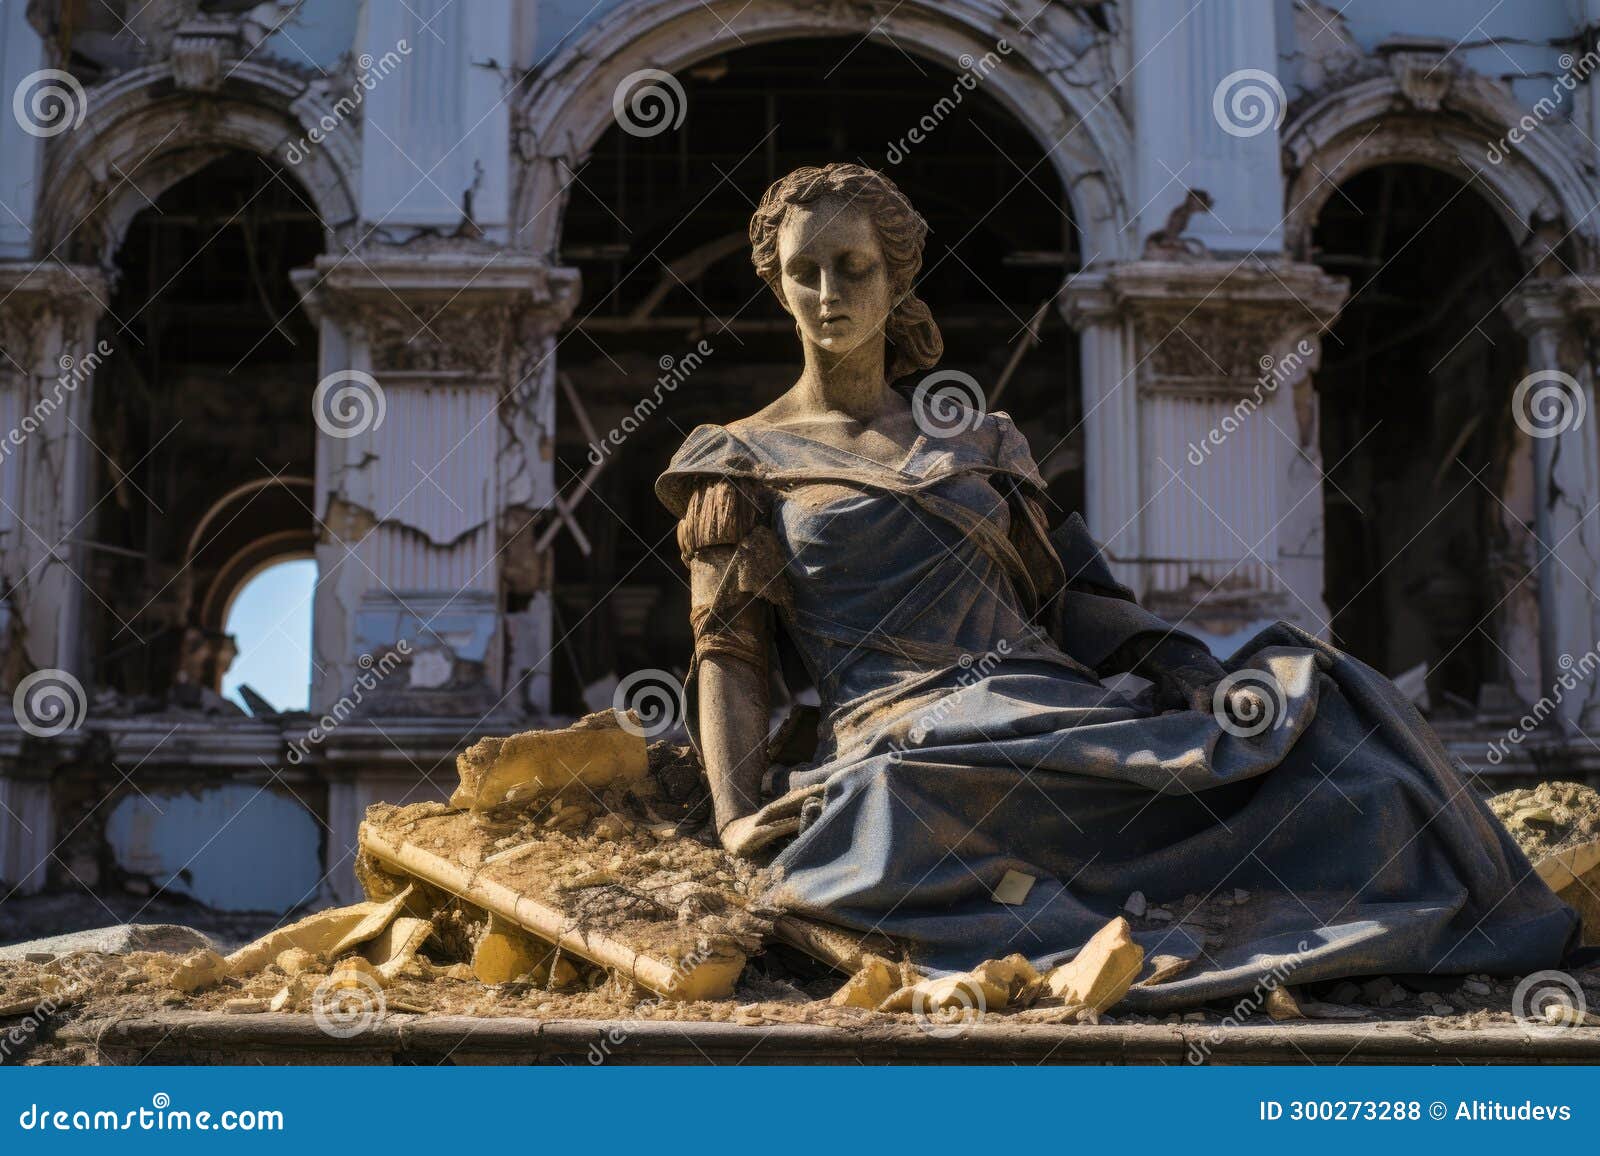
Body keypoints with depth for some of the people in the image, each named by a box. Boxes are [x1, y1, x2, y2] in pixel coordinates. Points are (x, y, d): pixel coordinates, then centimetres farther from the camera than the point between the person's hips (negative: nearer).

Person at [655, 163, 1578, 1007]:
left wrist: (1172, 656, -2)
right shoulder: (742, 463, 14)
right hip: (910, 731, -4)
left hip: (1060, 708, 5)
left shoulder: (978, 443, 24)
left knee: (1299, 688, -18)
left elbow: (1057, 595, 19)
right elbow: (730, 654, 5)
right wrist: (736, 814, -12)